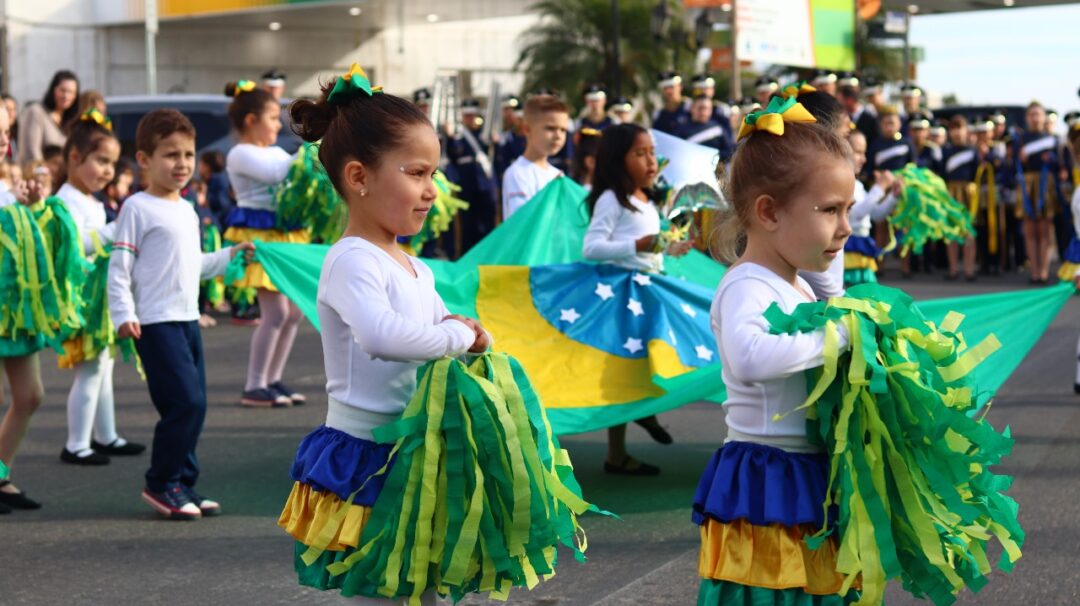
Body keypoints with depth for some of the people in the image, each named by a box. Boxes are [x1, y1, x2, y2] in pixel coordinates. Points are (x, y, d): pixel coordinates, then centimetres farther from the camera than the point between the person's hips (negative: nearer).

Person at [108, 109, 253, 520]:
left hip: (188, 319, 8)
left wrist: (232, 255, 17)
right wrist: (123, 315, -20)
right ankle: (161, 484, 2)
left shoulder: (187, 210, 15)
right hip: (156, 323, -8)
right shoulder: (137, 208, -8)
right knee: (185, 402, -13)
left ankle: (183, 483, 19)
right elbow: (118, 268, -11)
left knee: (194, 405, 8)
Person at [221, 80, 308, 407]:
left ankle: (273, 379, 19)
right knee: (275, 311, -12)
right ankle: (254, 387, -5)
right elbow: (277, 174, -22)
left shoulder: (275, 153, 20)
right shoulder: (240, 154, -8)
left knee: (294, 311, 8)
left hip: (285, 233, 9)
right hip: (258, 233, -9)